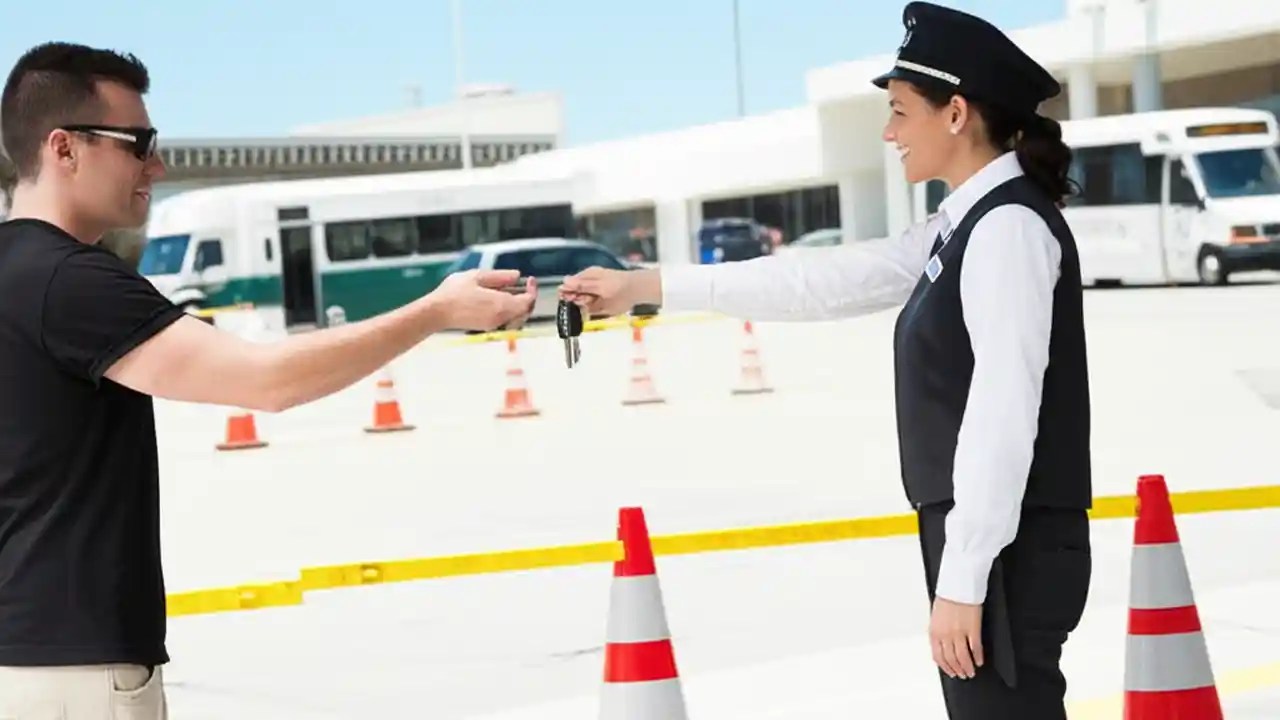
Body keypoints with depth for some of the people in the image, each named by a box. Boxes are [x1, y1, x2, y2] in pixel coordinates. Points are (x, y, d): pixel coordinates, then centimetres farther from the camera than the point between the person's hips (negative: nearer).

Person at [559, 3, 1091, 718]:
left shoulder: (1009, 226, -15)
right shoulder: (967, 227, 15)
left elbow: (1004, 413, -20)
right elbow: (830, 280, 17)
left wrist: (962, 580, -22)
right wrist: (645, 286, 17)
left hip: (1010, 554, -10)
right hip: (985, 543, 10)